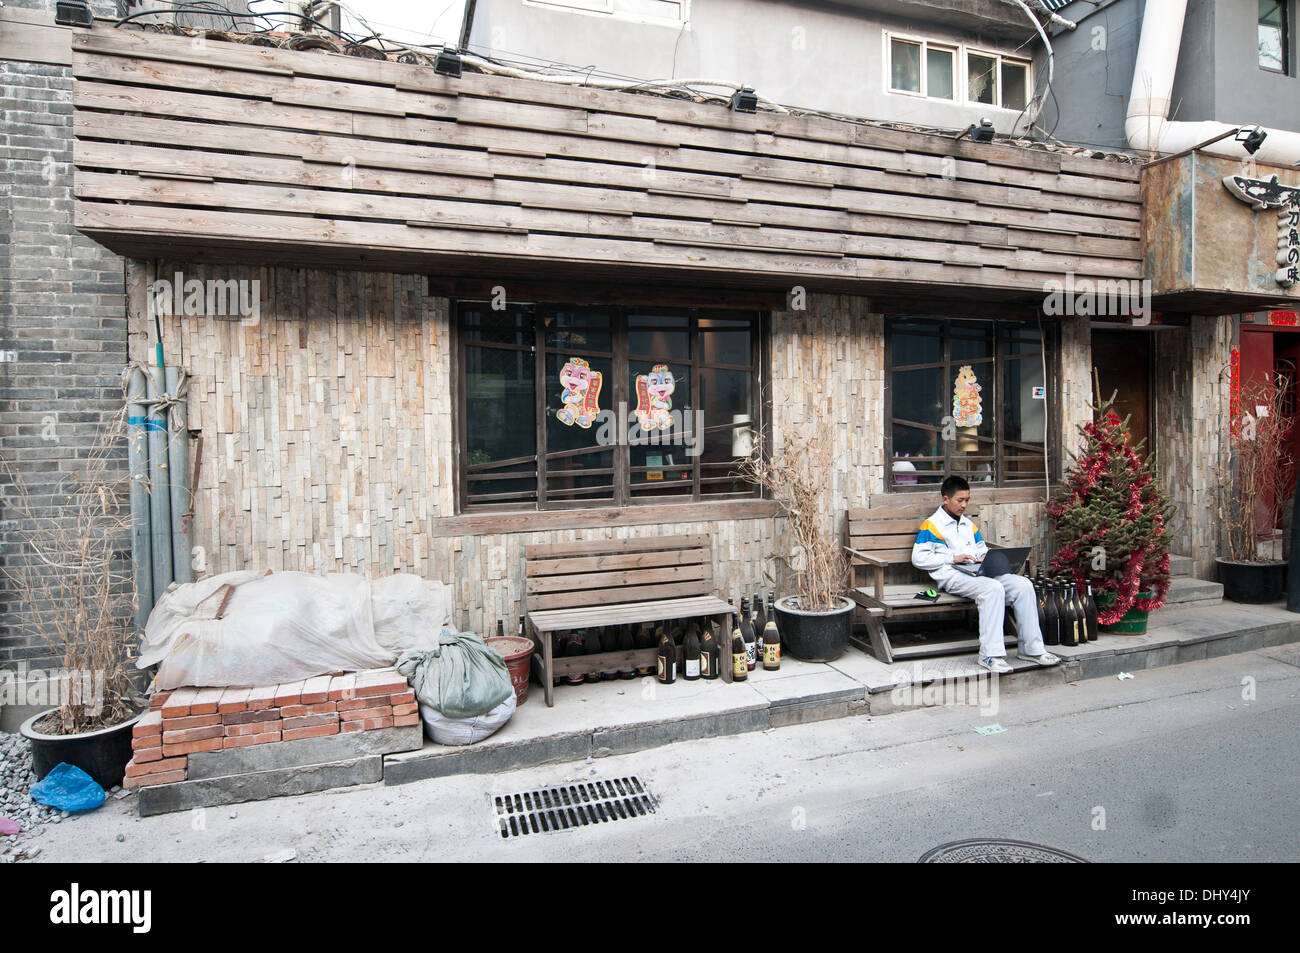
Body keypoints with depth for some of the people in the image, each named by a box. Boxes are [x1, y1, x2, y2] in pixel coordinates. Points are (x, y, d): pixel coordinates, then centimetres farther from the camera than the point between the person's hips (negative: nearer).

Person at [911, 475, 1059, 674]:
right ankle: (990, 655, -35)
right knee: (993, 588, -34)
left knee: (1023, 585, -13)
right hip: (952, 576, -7)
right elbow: (918, 558, -6)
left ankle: (1031, 649, -7)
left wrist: (984, 556, 9)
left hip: (977, 572, 7)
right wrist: (953, 558, -11)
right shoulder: (931, 526, 2)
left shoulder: (969, 524, 25)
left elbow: (982, 547, 35)